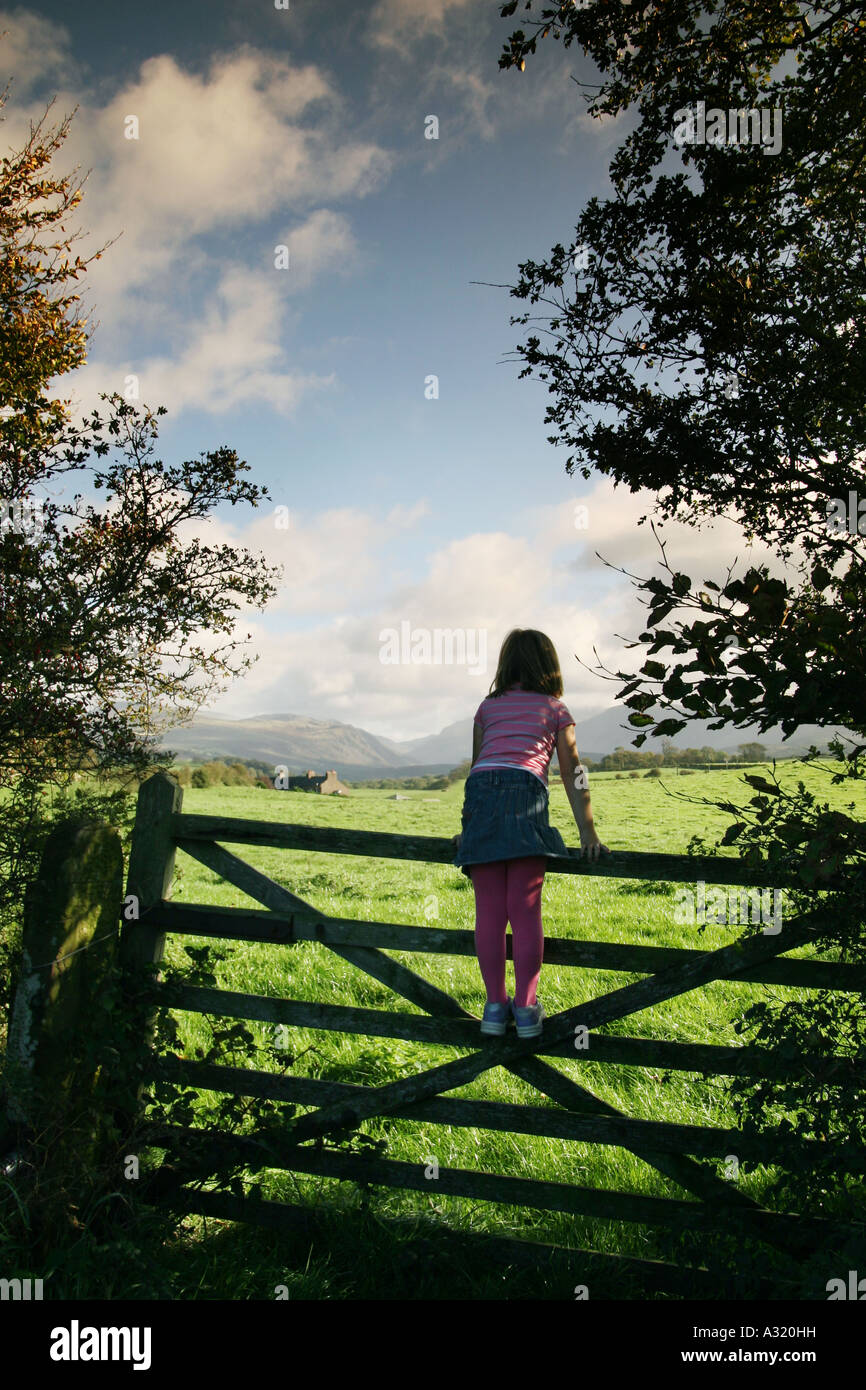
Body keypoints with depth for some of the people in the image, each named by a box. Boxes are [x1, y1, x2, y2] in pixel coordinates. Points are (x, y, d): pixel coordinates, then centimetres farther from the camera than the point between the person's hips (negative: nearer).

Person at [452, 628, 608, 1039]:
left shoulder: (488, 707, 27)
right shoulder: (555, 709, 21)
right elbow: (573, 775, 16)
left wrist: (468, 828, 34)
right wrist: (589, 834, 15)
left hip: (480, 790, 2)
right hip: (525, 793, -2)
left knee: (489, 910, 2)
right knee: (525, 909, -1)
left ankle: (495, 1006, 7)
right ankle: (525, 1007, 2)